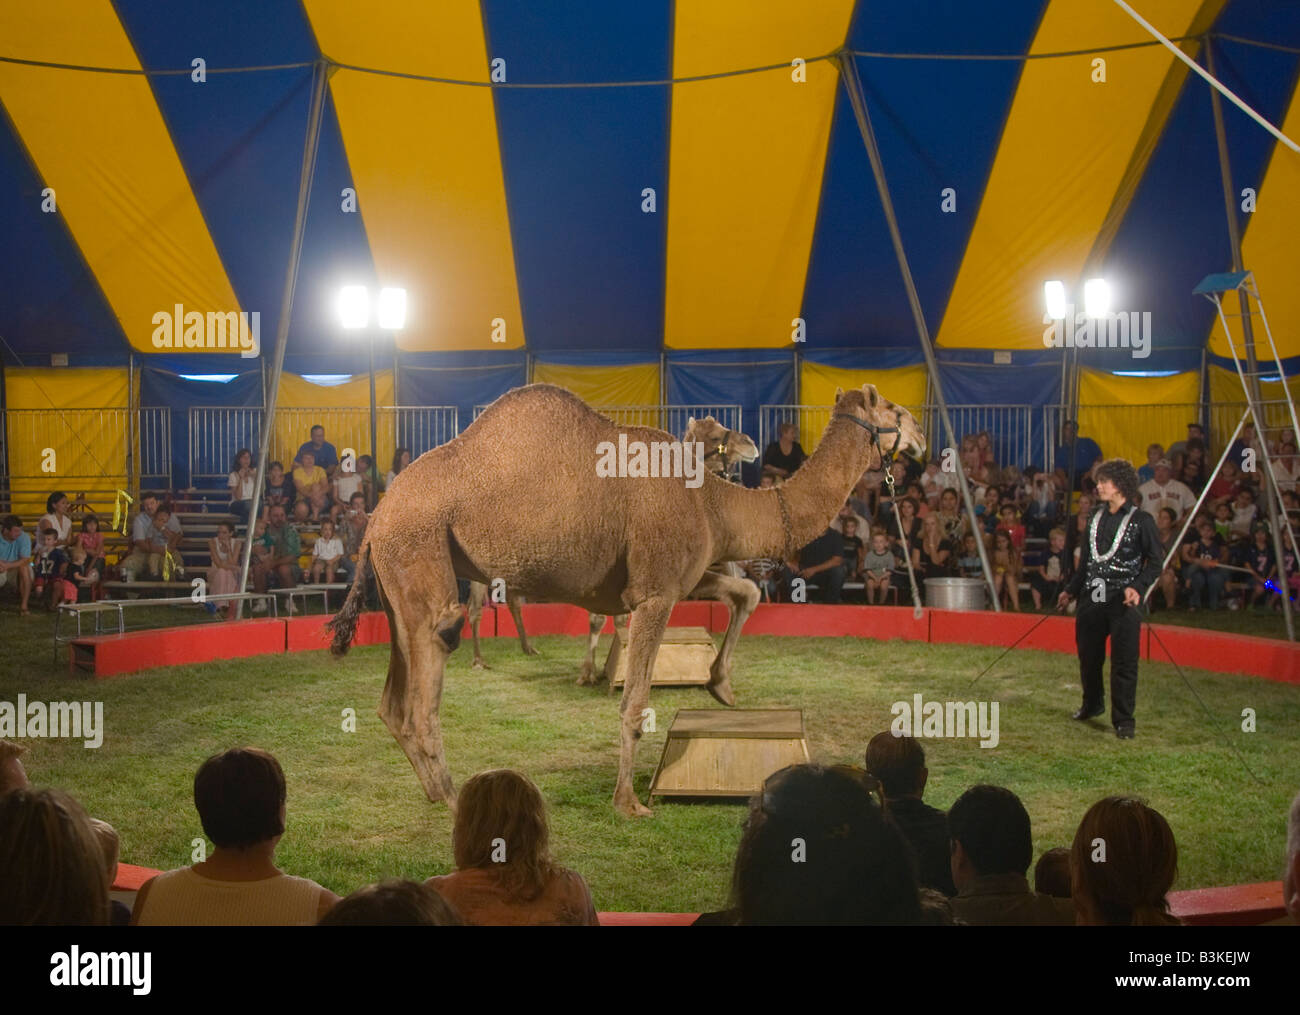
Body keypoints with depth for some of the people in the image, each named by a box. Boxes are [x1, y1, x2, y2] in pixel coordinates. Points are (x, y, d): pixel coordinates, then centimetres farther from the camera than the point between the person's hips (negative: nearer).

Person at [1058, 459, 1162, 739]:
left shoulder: (1141, 521, -4)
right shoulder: (1096, 517, 13)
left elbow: (1155, 562, -4)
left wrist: (1137, 587, -19)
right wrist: (1071, 590, 23)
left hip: (1123, 601, -5)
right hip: (1092, 599, 5)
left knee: (1124, 661, -4)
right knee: (1088, 656, 13)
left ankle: (1124, 720, 5)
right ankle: (1092, 704, 35)